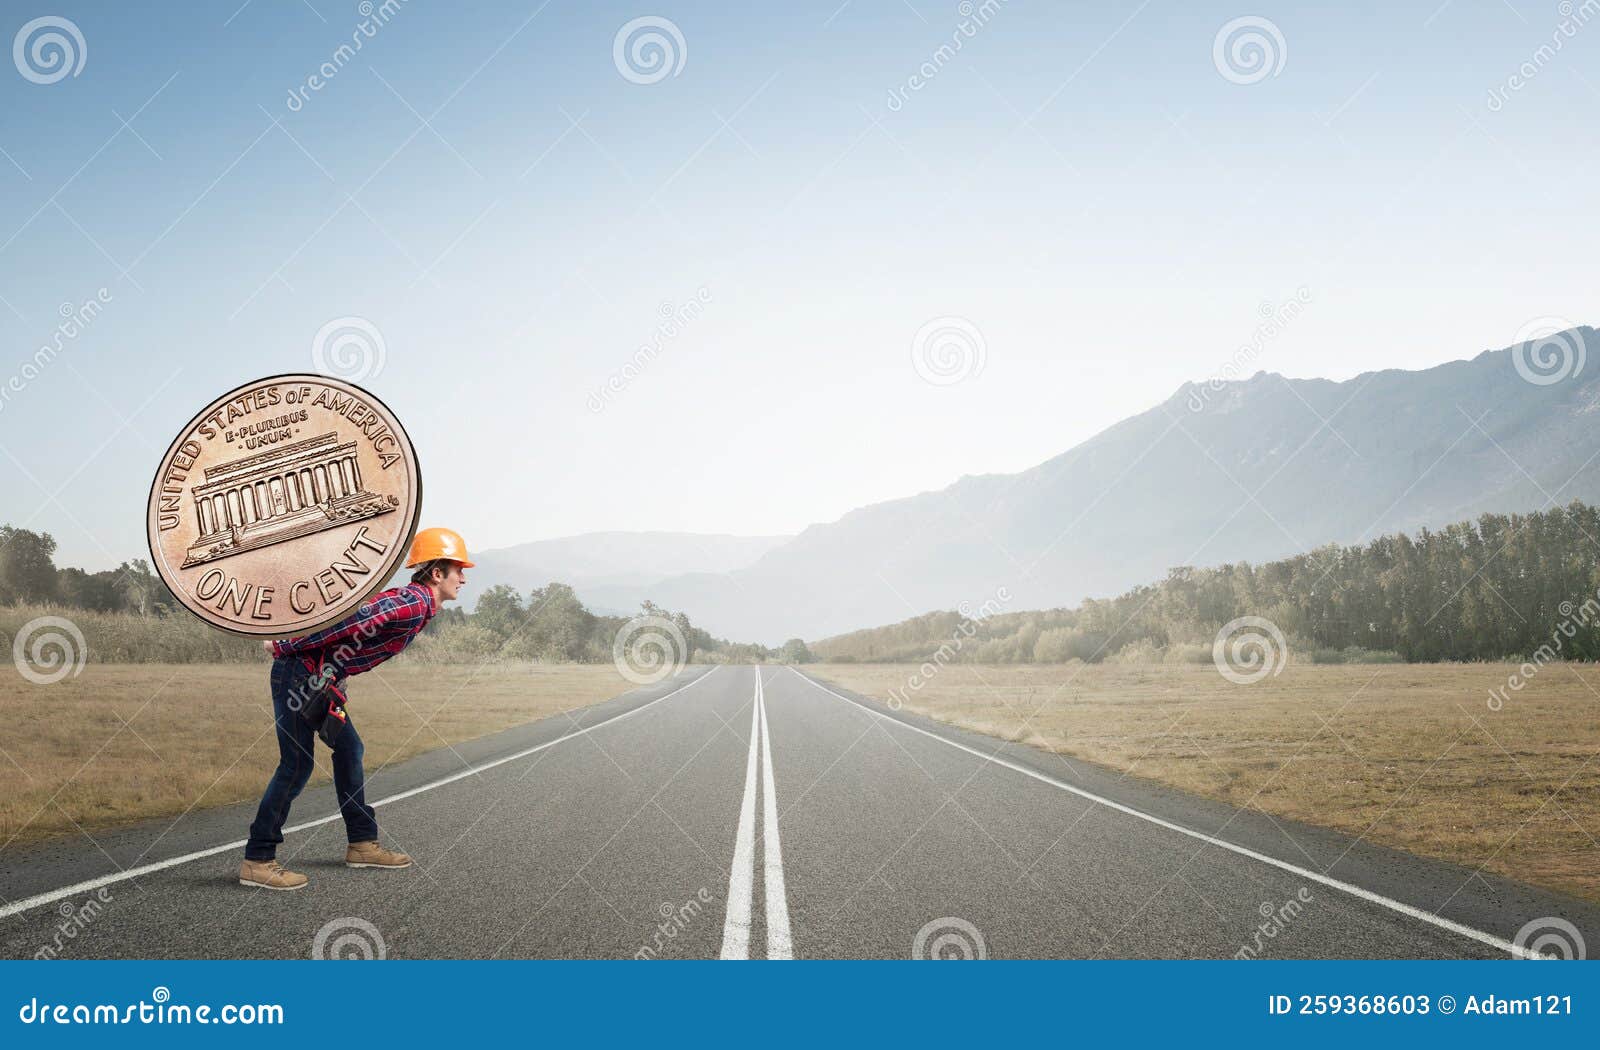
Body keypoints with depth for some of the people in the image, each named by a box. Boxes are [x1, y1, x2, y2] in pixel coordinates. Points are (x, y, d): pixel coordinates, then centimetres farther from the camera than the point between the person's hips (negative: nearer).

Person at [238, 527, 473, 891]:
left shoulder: (410, 602, 15)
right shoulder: (412, 604, -19)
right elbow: (349, 621, -26)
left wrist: (288, 645, 16)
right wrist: (285, 648, -20)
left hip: (321, 679, 10)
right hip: (301, 673, -10)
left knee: (348, 748, 15)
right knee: (297, 765, -8)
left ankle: (362, 843, 23)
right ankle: (257, 861, -2)